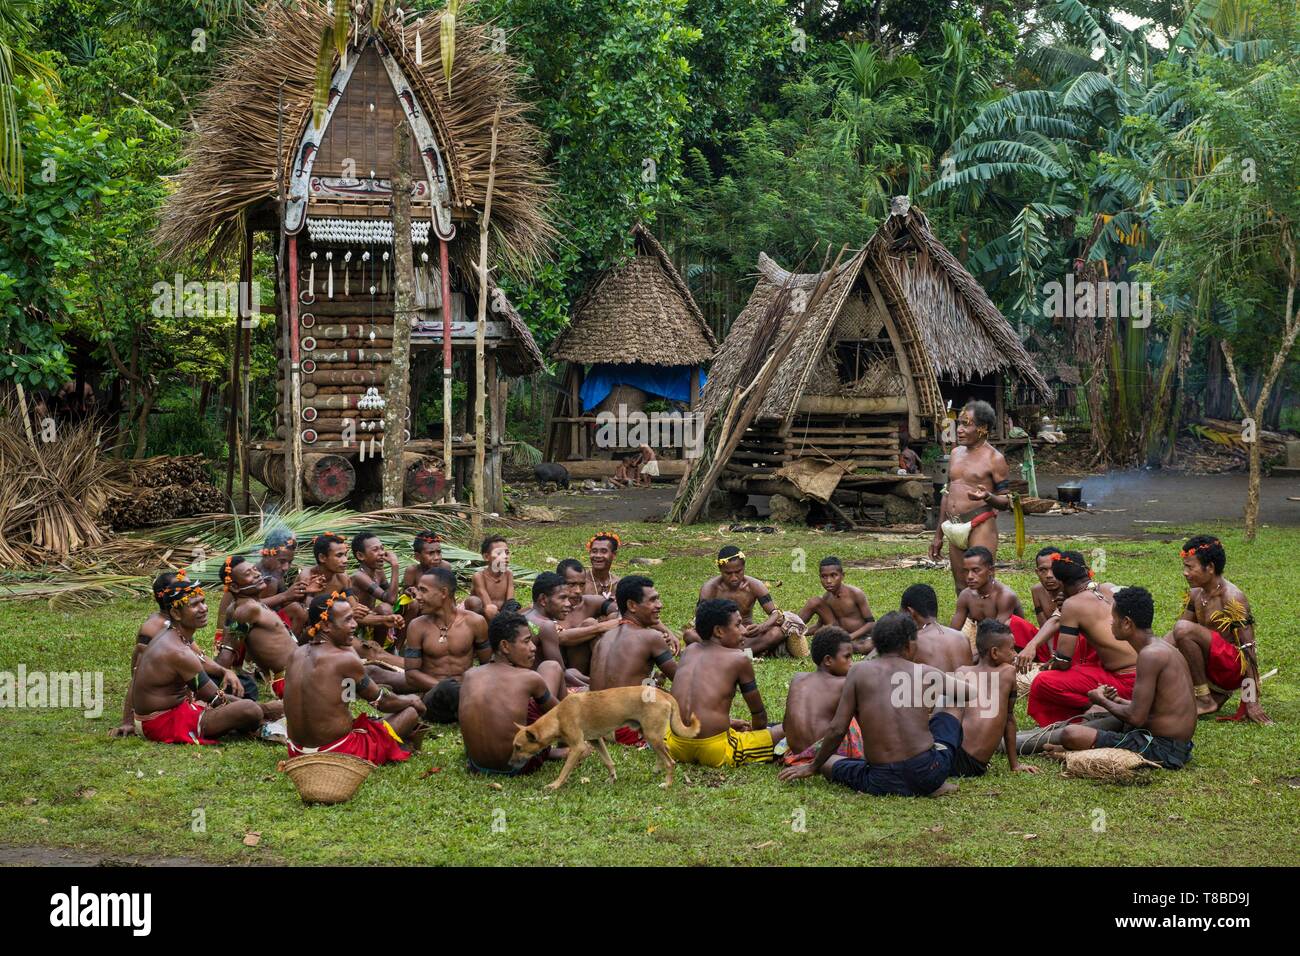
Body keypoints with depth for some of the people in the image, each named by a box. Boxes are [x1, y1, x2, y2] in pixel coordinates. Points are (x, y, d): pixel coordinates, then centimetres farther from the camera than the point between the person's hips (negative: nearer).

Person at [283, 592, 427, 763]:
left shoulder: (296, 655, 2)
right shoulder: (345, 659, -18)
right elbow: (382, 702, -3)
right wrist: (411, 701, 17)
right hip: (337, 753, -8)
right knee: (411, 711, 10)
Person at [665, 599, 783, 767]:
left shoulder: (688, 652, 11)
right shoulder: (739, 659, -5)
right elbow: (758, 713, 6)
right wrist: (756, 732, 27)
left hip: (676, 748, 7)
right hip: (714, 752, -7)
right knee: (788, 731, 0)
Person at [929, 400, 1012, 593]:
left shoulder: (994, 459, -5)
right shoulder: (956, 453, 16)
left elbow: (1006, 502, -3)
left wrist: (988, 497, -26)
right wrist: (938, 535, 22)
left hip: (980, 528, -7)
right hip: (954, 531, 7)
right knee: (961, 589, 8)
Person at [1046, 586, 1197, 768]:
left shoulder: (1150, 655, -19)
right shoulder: (1163, 647, 12)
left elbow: (1136, 717, -21)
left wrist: (1103, 701, -4)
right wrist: (1118, 701, 10)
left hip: (1160, 750, -10)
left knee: (1071, 734, -19)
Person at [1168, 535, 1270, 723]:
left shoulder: (1232, 598, -16)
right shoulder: (1196, 595, 8)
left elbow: (1249, 650, -19)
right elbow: (1172, 638, 16)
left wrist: (1252, 702, -22)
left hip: (1234, 668, -9)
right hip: (1212, 669, 9)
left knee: (1184, 629, -27)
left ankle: (1205, 700, -17)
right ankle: (1217, 696, 11)